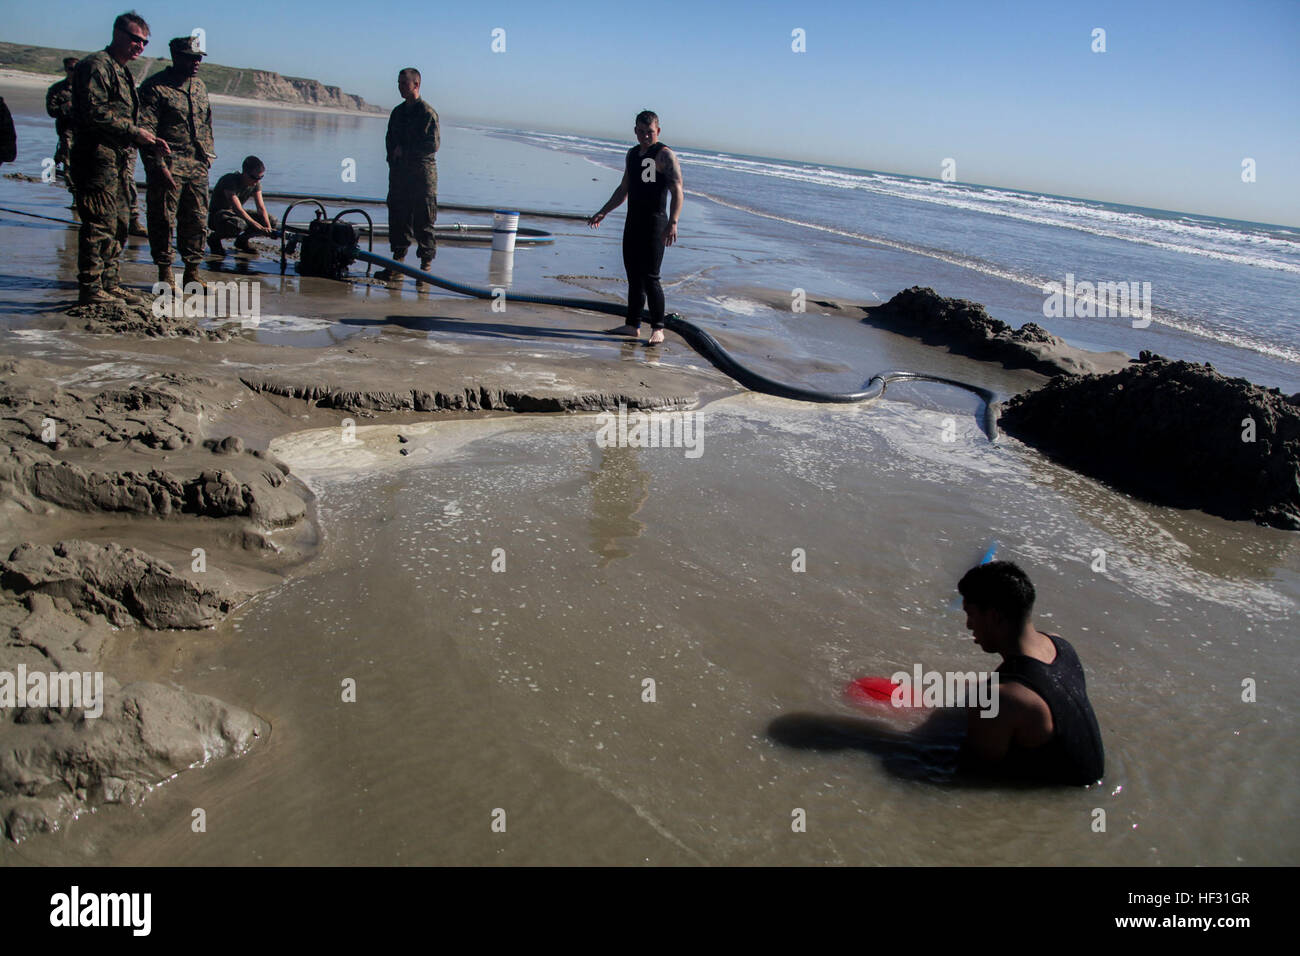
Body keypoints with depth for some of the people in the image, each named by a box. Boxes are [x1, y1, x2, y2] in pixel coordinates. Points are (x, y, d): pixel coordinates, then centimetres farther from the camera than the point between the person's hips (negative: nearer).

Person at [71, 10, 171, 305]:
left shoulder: (124, 73, 23)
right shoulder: (96, 66, -8)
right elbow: (94, 112, -18)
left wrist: (147, 140, 13)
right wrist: (135, 131, -15)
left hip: (121, 160, 10)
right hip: (98, 158, -10)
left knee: (119, 224, 12)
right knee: (99, 225, -9)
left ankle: (111, 283, 19)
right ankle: (90, 289, -5)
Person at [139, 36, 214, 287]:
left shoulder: (200, 87, 16)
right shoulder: (155, 86, -6)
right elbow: (145, 130, -11)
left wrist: (208, 153, 14)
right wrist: (159, 165, -17)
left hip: (198, 166, 6)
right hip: (168, 165, -6)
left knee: (197, 220, 8)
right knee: (163, 220, -1)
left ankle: (192, 272, 18)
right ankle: (165, 274, 7)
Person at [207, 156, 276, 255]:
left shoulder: (256, 183, -6)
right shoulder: (230, 180, -27)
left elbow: (261, 208, -9)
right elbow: (238, 209, -34)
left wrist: (268, 228, -27)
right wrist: (259, 227, -42)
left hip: (237, 214, 7)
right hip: (217, 216, -7)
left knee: (272, 221, -9)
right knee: (238, 225, -41)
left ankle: (242, 240, 11)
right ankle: (214, 238, -9)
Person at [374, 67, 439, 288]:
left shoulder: (428, 112, -6)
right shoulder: (397, 112, 16)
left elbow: (433, 144, -13)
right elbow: (390, 139, 23)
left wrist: (405, 150, -10)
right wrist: (393, 155, 5)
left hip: (422, 173, -7)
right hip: (399, 173, 7)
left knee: (423, 222, -5)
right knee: (398, 218, 8)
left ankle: (425, 268, 0)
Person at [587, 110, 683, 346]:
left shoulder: (665, 155, -9)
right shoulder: (632, 154, 16)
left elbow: (677, 191, -17)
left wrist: (672, 222, -29)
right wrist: (603, 212, 23)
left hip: (654, 223, -8)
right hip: (633, 222, 8)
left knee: (650, 277, -10)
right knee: (633, 276, 9)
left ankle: (657, 328, -5)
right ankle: (633, 325, 16)